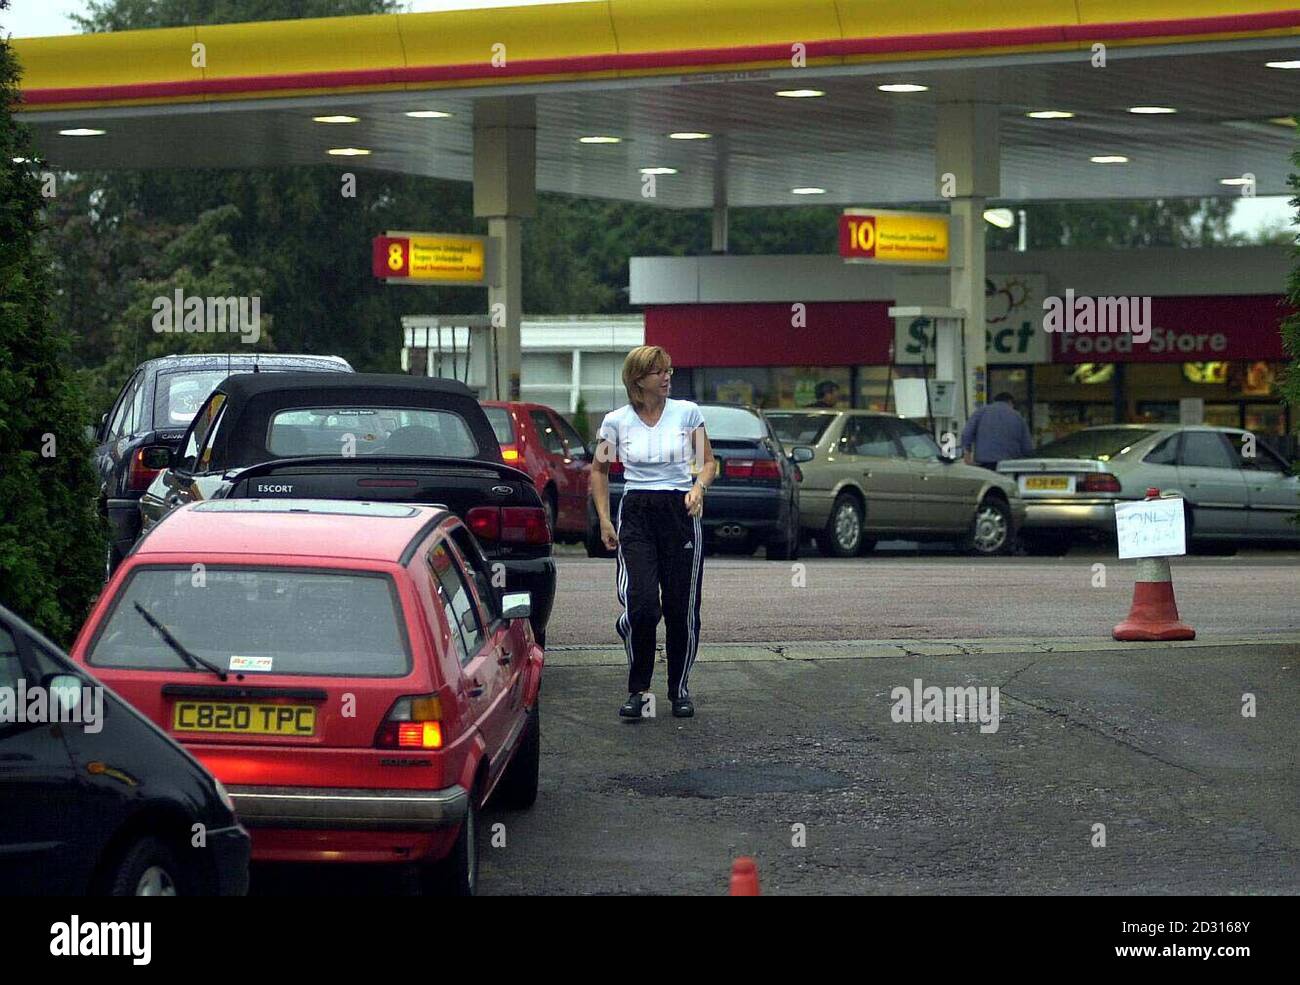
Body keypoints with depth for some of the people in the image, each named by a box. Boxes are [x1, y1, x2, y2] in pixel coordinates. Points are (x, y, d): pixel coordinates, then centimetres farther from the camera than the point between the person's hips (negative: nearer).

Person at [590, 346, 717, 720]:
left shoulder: (687, 412, 1)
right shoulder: (616, 421, 1)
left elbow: (708, 461, 9)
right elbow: (599, 469, 13)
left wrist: (699, 486, -12)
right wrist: (604, 519, 5)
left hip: (680, 511, 1)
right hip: (636, 514, -1)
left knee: (681, 609, 3)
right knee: (640, 605, -16)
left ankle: (680, 689, 22)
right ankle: (638, 690, -1)